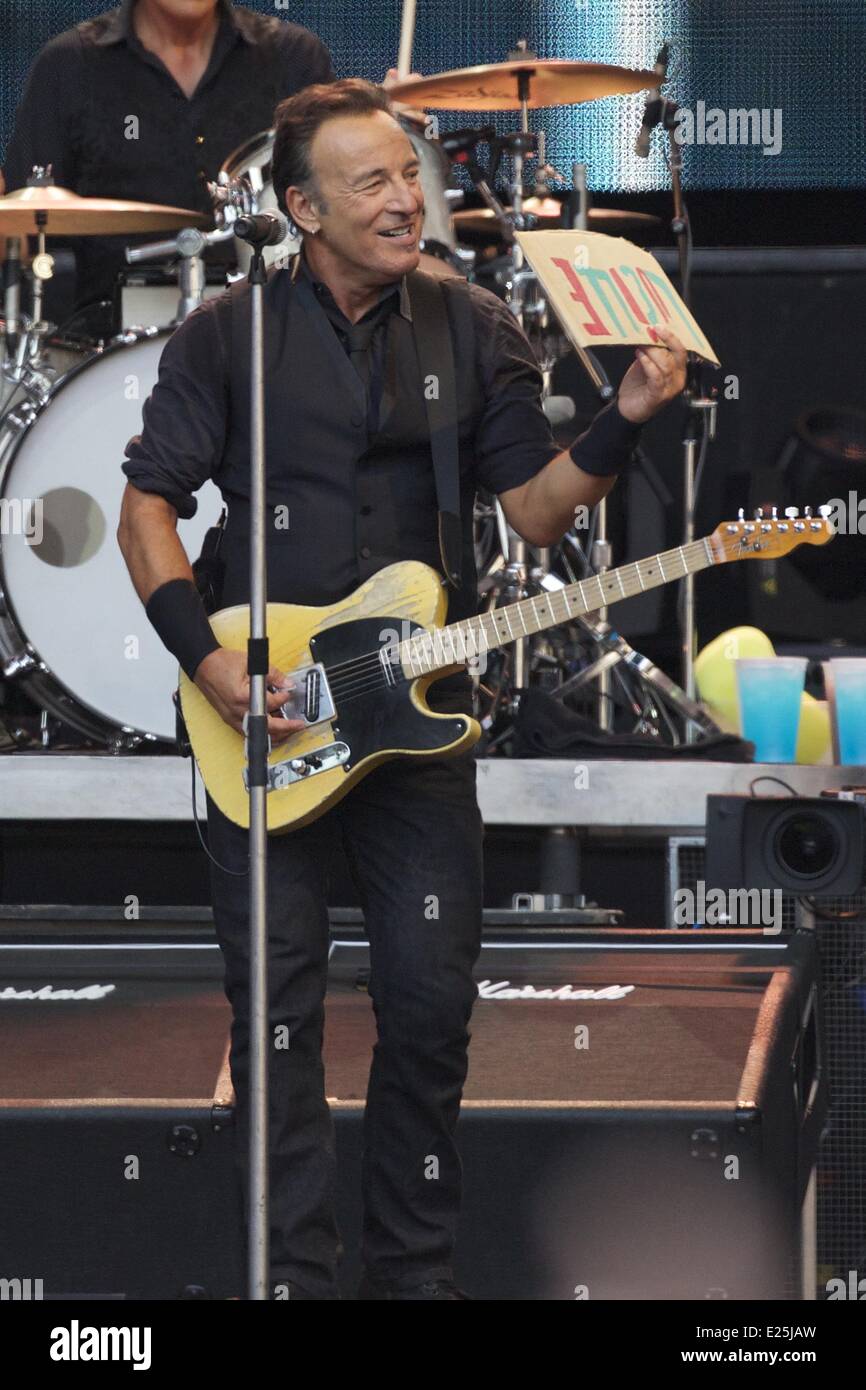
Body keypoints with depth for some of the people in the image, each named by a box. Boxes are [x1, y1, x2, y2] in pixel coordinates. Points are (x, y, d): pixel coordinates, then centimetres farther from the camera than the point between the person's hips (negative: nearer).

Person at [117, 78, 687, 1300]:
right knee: (277, 1010, 0)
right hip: (262, 714, -1)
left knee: (432, 1003, 1)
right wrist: (207, 661, -10)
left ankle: (415, 1268, 15)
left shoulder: (473, 328, 5)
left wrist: (623, 424, -16)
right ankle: (295, 1272, 8)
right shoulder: (227, 336, 0)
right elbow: (146, 505, 2)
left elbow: (536, 509, 2)